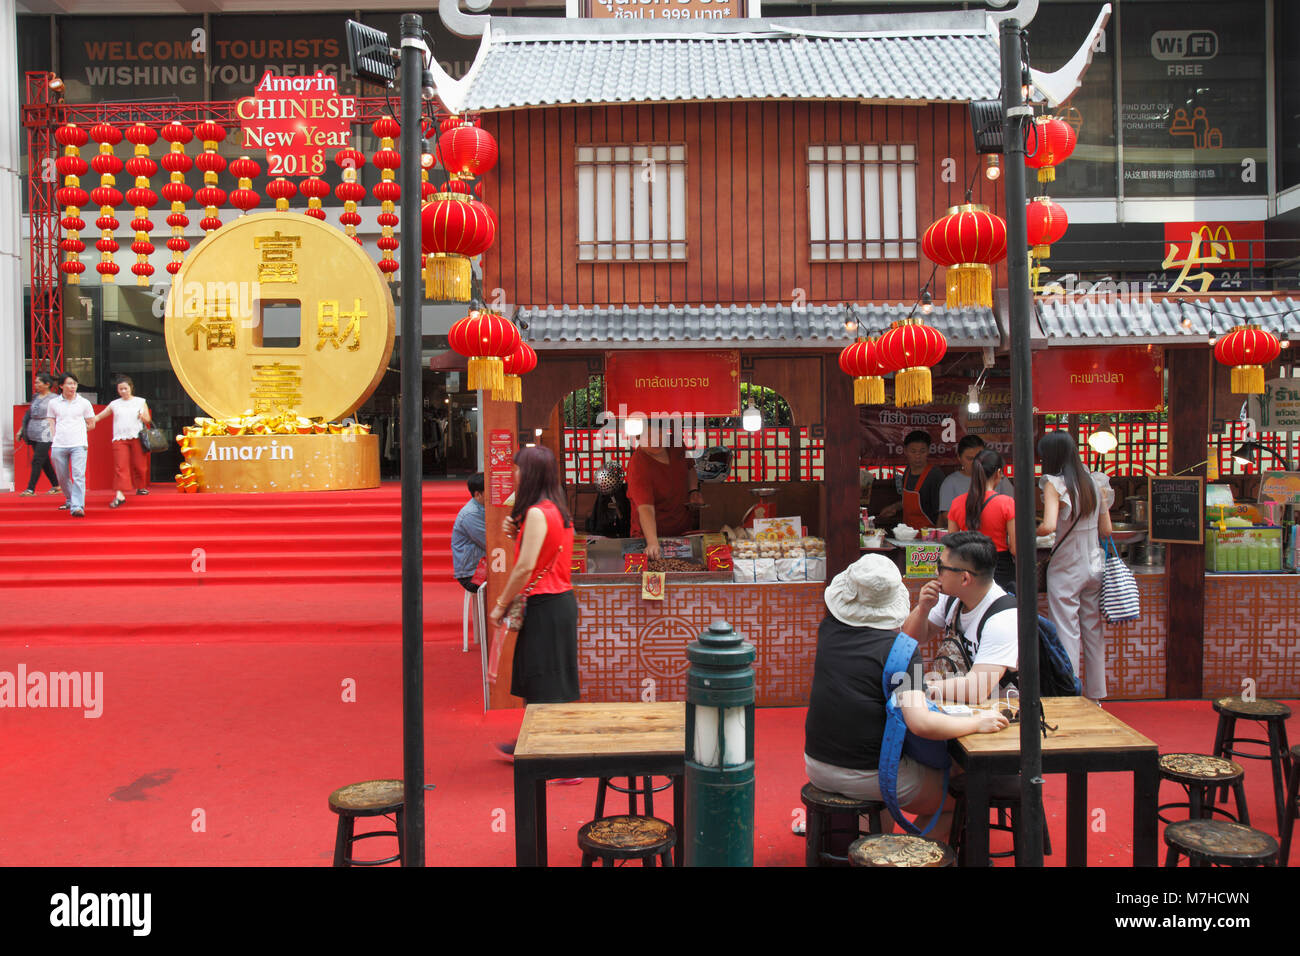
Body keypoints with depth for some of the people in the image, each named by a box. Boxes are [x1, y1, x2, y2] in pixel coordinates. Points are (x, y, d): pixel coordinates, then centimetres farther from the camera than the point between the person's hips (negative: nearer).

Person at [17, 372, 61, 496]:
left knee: (37, 460, -10)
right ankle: (56, 486, 18)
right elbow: (29, 415, 22)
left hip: (45, 435, -7)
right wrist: (21, 430, 20)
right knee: (44, 462, 9)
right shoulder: (35, 397, 15)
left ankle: (30, 489, -9)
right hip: (33, 434, 7)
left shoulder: (53, 399, -4)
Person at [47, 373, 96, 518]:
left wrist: (75, 431, 7)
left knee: (79, 475, -15)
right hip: (58, 445, 2)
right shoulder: (53, 403, 10)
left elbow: (91, 424, 14)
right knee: (62, 477, 9)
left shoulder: (84, 403, 7)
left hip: (79, 444, -2)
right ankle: (70, 500, 32)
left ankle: (77, 506, -21)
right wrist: (55, 437, 2)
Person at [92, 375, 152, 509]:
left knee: (139, 465, 4)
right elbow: (99, 416, 19)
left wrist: (143, 417, -10)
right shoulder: (114, 404, 14)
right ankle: (119, 495, -20)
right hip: (120, 439, 0)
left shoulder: (141, 402, 12)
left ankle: (141, 487, 28)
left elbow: (148, 420, 12)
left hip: (137, 437, 0)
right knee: (120, 466, -12)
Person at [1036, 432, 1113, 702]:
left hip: (1066, 569, -6)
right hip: (1094, 566, 6)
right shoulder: (1095, 483, 4)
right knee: (1093, 632, 13)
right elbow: (1106, 530, 7)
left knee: (1067, 635, 0)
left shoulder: (1054, 484, -13)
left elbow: (1048, 526, -25)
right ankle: (1095, 695, 22)